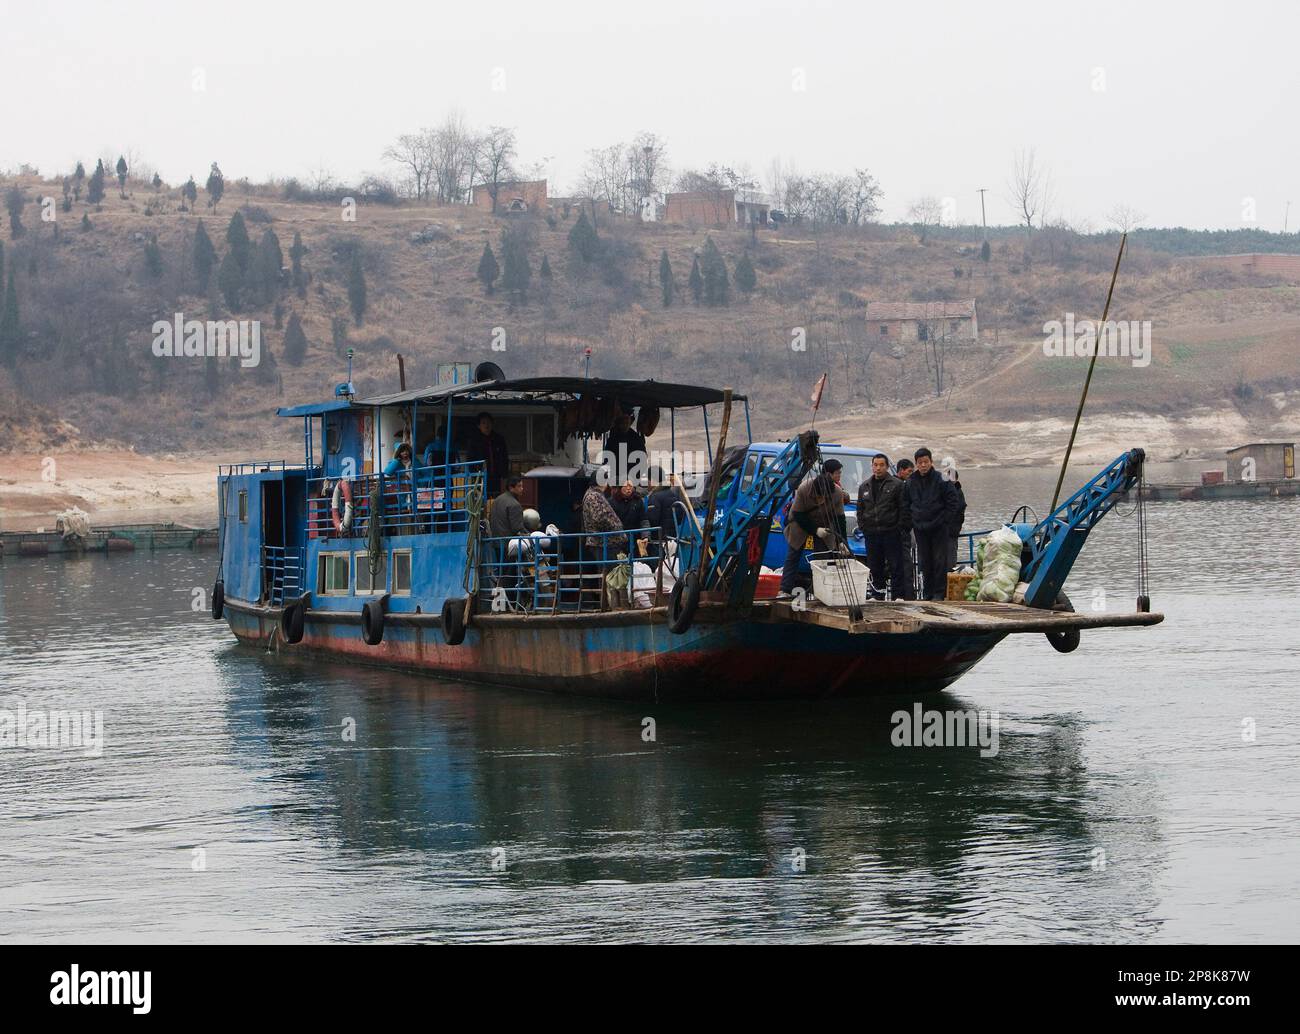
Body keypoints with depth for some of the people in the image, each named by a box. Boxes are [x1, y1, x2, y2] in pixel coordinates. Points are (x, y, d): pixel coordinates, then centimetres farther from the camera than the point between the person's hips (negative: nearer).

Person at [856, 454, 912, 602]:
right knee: (874, 567, 9)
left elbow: (904, 509, -3)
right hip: (871, 533, 4)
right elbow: (860, 510, 20)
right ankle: (877, 594, 17)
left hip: (891, 532, -4)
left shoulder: (897, 485, -1)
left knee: (896, 566, -3)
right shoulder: (864, 487, 15)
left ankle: (899, 595, 1)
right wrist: (862, 526, 8)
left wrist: (901, 528, -9)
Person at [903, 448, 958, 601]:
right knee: (924, 562, 7)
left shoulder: (940, 480, -6)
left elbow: (952, 503, -5)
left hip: (938, 528, -4)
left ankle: (939, 592, 1)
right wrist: (912, 522, 6)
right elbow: (907, 505, 15)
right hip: (920, 529, 4)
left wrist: (944, 521, -9)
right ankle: (928, 592, 14)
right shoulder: (911, 482, 7)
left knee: (940, 560, -3)